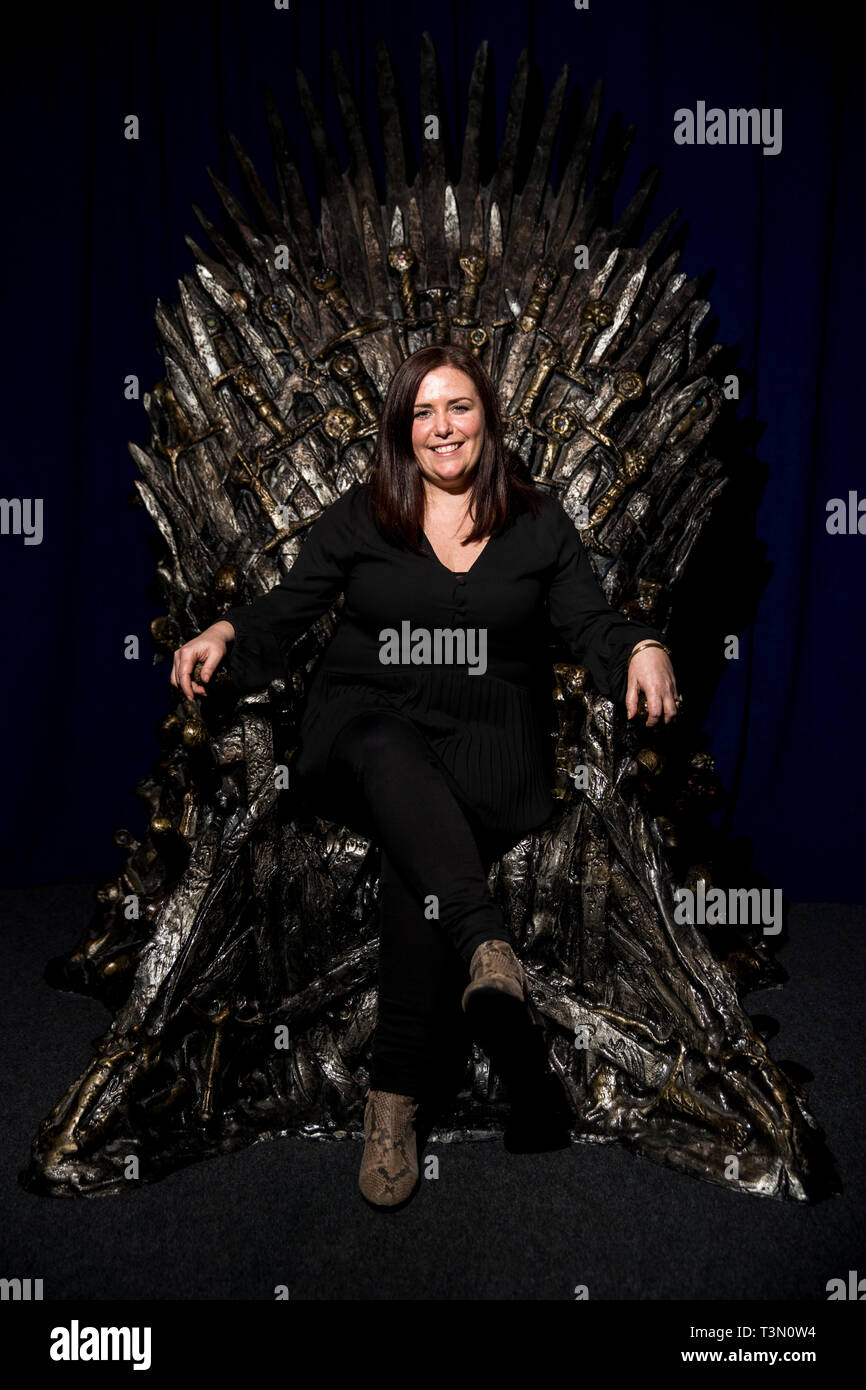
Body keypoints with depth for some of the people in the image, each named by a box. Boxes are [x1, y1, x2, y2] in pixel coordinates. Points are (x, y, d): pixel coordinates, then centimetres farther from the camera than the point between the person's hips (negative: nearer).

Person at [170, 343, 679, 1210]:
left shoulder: (538, 522, 13)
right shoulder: (360, 516, 12)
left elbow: (590, 624, 9)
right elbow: (288, 609, 12)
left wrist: (642, 649, -13)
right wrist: (224, 633, -7)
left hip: (486, 737, 0)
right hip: (365, 723, 1)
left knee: (415, 846, -31)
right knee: (396, 762, -37)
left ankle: (395, 1095, -28)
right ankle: (489, 954, -57)